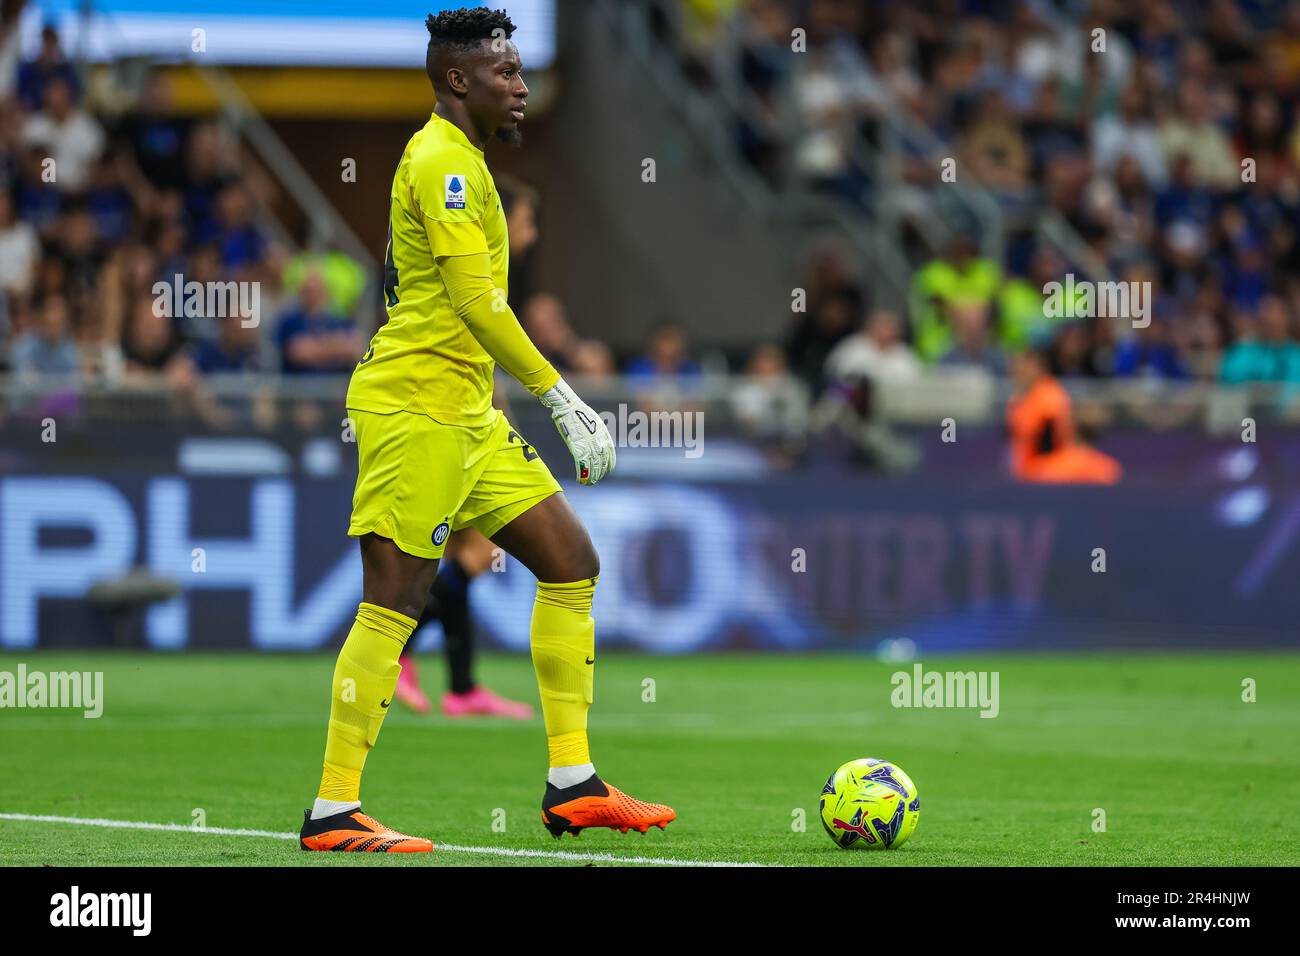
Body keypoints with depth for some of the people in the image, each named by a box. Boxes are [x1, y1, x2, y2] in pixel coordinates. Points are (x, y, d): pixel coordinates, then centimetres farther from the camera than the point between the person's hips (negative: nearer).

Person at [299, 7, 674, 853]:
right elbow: (477, 301, -21)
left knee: (572, 563, 8)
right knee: (394, 601, -10)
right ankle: (333, 813, -7)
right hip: (415, 401, -11)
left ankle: (572, 784, 10)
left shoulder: (456, 160, 20)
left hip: (466, 411, 11)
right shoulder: (443, 161, -13)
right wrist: (563, 398, -19)